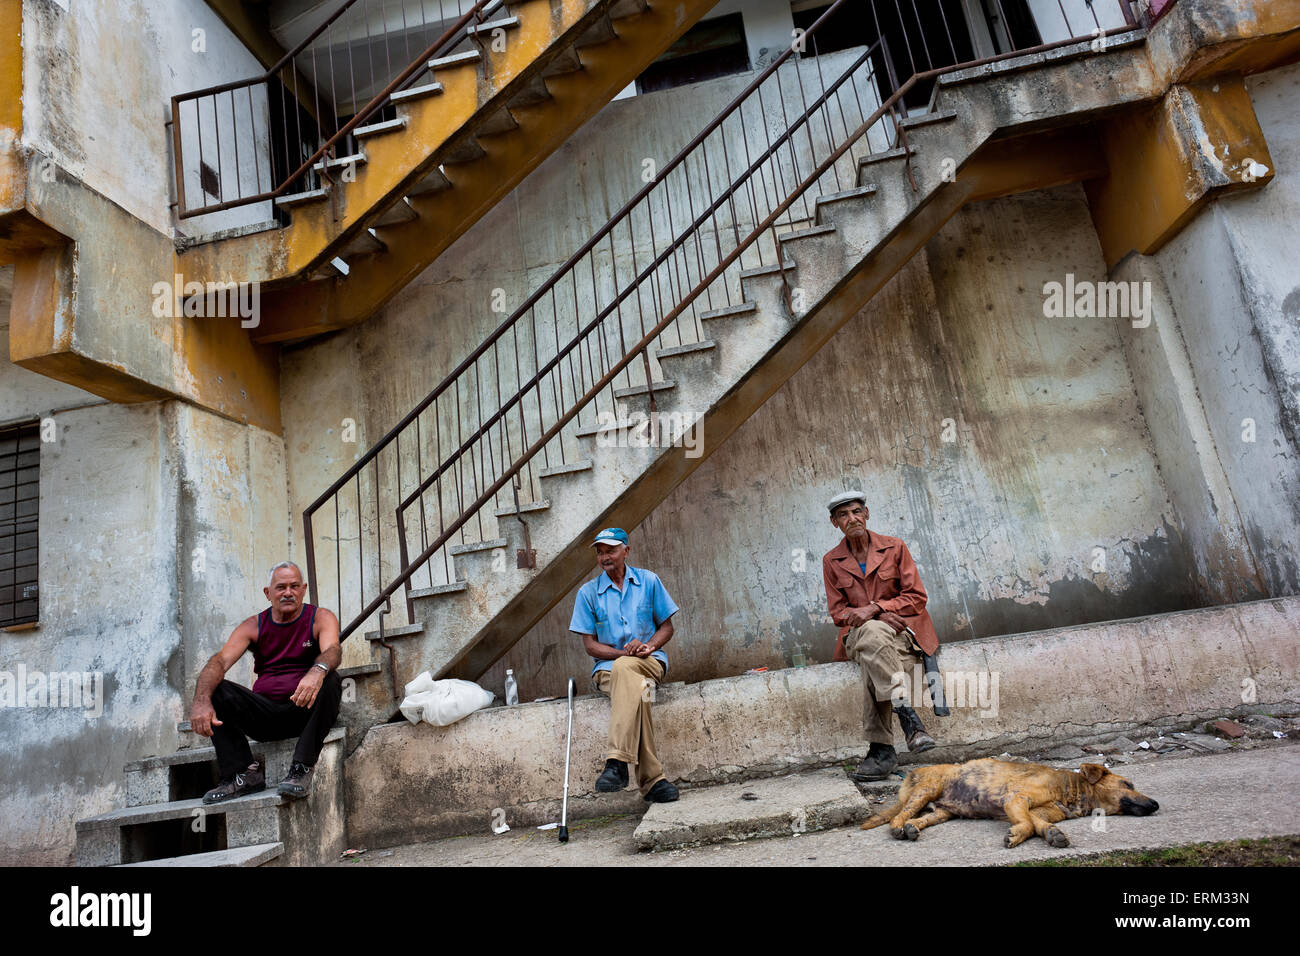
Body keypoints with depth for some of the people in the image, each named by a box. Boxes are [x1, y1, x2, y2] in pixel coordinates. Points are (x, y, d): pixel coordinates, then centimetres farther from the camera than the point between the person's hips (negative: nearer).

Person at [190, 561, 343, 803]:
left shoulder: (320, 618, 0)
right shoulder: (254, 626, 8)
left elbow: (333, 650, -22)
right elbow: (220, 661, -8)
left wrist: (318, 671, -47)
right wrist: (201, 700, -28)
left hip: (305, 711, -3)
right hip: (264, 715, 3)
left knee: (329, 680, -32)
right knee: (214, 690, -15)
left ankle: (302, 769, -25)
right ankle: (245, 773, -14)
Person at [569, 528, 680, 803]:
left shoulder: (649, 581, 8)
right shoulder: (588, 592, 7)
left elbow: (667, 627, 11)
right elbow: (590, 645, 4)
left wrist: (648, 646, -11)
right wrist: (625, 652, -13)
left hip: (650, 662, 0)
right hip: (607, 667, 1)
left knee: (624, 668, -38)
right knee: (638, 690, -37)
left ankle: (617, 763, -42)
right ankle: (653, 780, -37)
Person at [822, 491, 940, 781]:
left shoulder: (894, 547, 4)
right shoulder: (831, 561, 9)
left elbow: (916, 598, 0)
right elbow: (838, 612, 6)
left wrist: (874, 608, -16)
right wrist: (880, 618, -13)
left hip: (902, 630, -1)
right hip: (858, 635, 1)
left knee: (871, 663, -37)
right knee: (872, 634, -39)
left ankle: (881, 748, -35)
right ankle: (908, 718, -40)